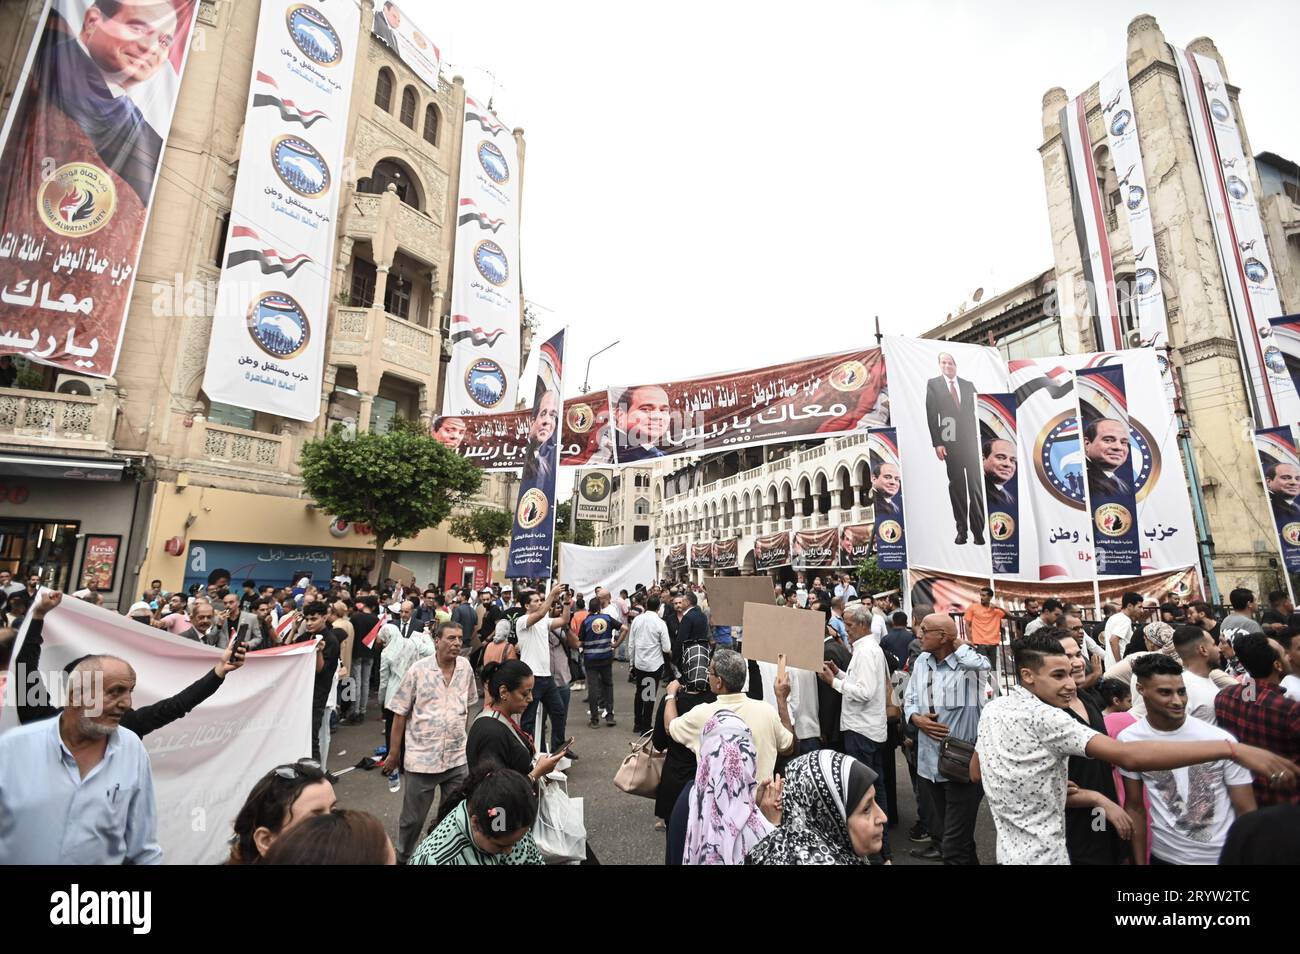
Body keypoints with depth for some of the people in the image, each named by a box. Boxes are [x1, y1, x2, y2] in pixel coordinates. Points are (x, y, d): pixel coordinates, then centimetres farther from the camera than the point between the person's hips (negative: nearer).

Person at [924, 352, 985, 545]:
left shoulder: (968, 385, 12)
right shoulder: (933, 384, 3)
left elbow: (972, 413, 12)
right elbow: (931, 415, -3)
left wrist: (976, 439, 3)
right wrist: (937, 443, -10)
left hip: (970, 442, 2)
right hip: (950, 443, -2)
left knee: (975, 486, 2)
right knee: (956, 486, 4)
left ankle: (978, 531, 8)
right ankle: (961, 530, 11)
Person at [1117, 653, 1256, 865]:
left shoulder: (1222, 741, -14)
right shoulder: (1128, 741, -12)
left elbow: (1246, 811, -4)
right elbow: (1135, 807, -2)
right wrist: (1139, 862, 0)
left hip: (1223, 855, 0)